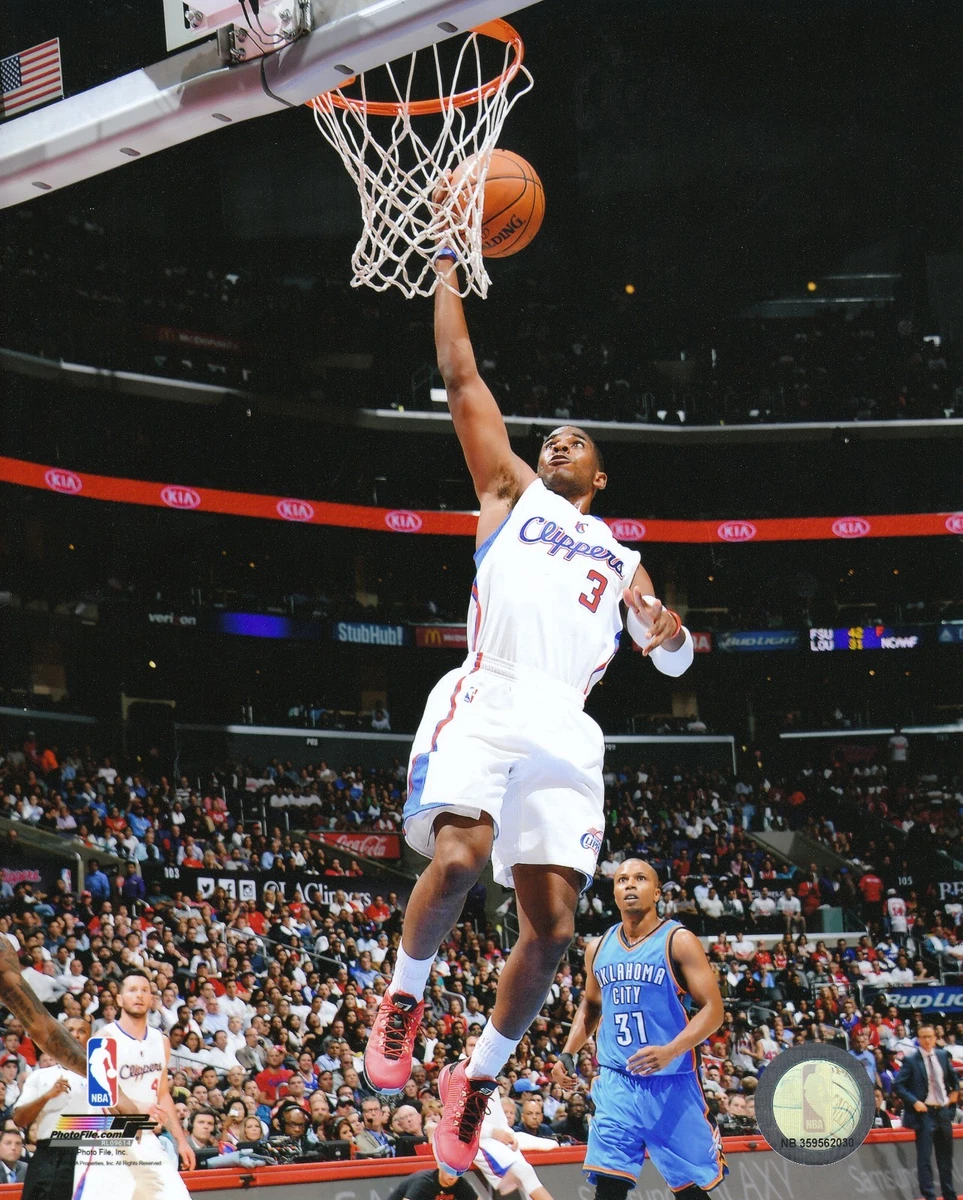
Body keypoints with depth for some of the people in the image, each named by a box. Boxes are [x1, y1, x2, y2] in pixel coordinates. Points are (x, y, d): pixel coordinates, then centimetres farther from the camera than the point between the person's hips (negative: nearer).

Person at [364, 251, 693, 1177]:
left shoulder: (619, 557, 31)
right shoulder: (511, 492, 23)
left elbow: (671, 659, 24)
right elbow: (461, 378, 18)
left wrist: (671, 631, 0)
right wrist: (449, 265, 18)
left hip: (564, 730, 3)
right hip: (486, 701, -3)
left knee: (551, 925, -7)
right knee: (459, 857, -28)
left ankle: (478, 1078, 10)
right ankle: (403, 999, -2)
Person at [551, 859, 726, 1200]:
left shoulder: (678, 941, -6)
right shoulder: (599, 948, 10)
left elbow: (713, 1009, -12)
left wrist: (670, 1051, -26)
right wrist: (568, 1054, 12)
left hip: (671, 1084, -4)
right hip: (615, 1084, 4)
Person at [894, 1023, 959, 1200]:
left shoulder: (943, 1056, 7)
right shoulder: (911, 1061, -9)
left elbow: (953, 1077, 24)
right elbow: (897, 1086, -11)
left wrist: (955, 1092, 11)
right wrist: (914, 1102, -18)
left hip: (943, 1112, 5)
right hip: (924, 1112, -5)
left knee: (946, 1156, 15)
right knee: (924, 1157, -7)